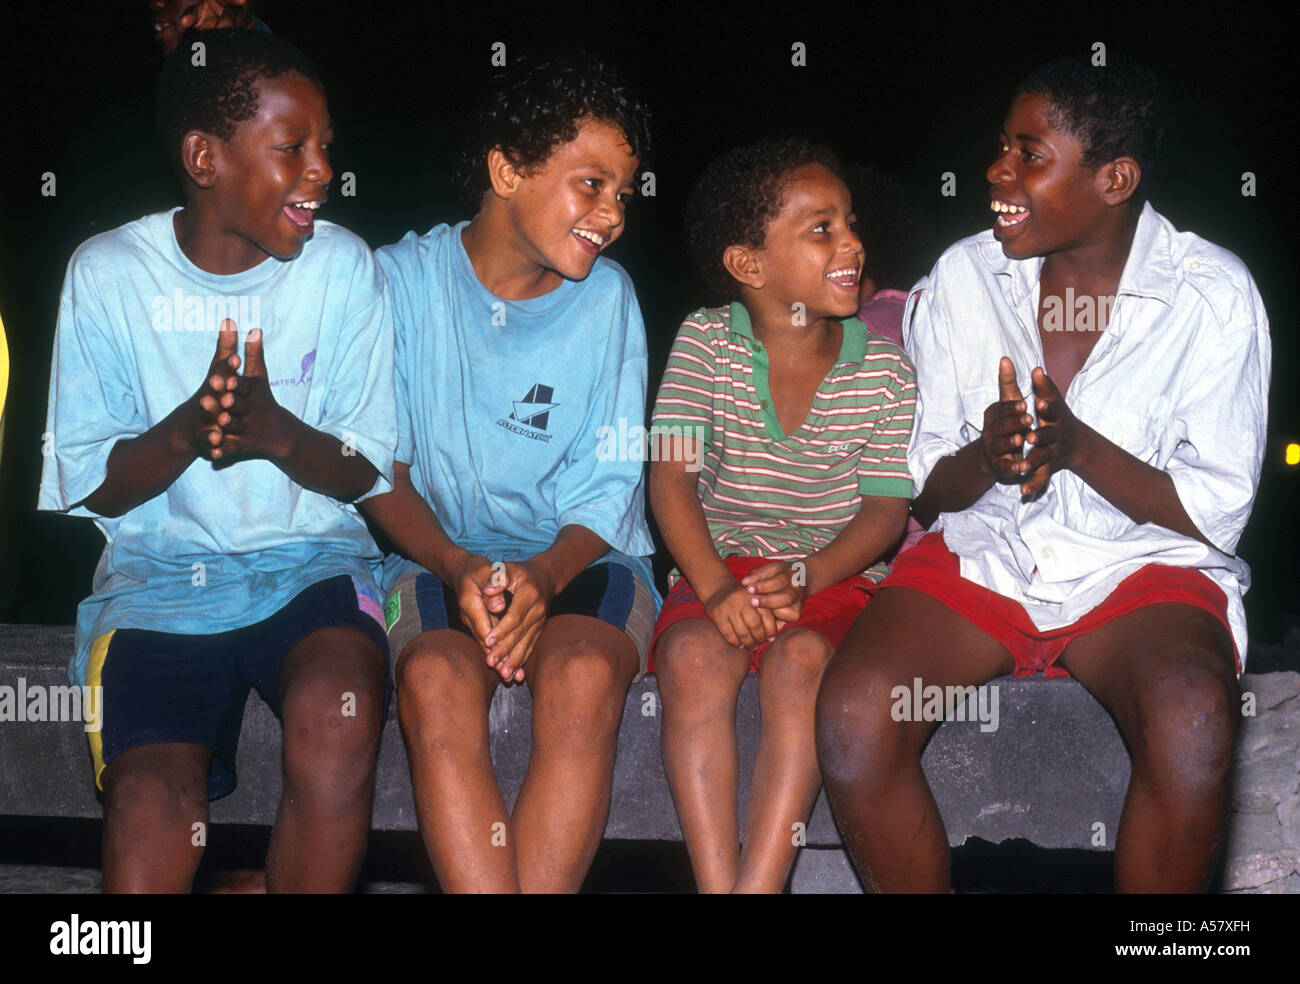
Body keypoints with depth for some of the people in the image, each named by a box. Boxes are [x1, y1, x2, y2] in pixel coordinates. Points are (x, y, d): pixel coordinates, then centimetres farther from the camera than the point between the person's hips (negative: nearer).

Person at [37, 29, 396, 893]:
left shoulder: (342, 267, 1)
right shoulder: (109, 272, 0)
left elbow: (367, 473, 2)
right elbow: (93, 486, 1)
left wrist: (276, 432, -20)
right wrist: (185, 431, -19)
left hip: (310, 561, 0)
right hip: (158, 571, 0)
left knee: (337, 713, -34)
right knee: (152, 806, -26)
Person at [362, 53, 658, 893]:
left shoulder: (607, 299, 3)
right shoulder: (405, 278, 2)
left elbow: (608, 488, 1)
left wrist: (543, 577, -20)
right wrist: (455, 567, -18)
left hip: (583, 560, 0)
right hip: (441, 559, 0)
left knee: (582, 673, -33)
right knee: (437, 679, -33)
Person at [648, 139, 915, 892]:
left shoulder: (885, 369, 1)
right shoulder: (705, 342, 1)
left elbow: (886, 508, -2)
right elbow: (672, 476, -7)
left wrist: (804, 578, -21)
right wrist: (716, 588, -23)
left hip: (837, 573, 0)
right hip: (721, 567, 1)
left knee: (802, 659, -32)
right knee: (693, 654, -31)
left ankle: (759, 883, -32)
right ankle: (716, 882, -31)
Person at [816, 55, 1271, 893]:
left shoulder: (1213, 294, -5)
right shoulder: (964, 276, 3)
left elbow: (1218, 508, -5)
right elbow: (927, 488, 6)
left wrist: (1079, 447, -21)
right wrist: (984, 457, -17)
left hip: (1144, 567, -2)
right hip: (981, 554, 2)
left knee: (1192, 726, -36)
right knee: (851, 717, -28)